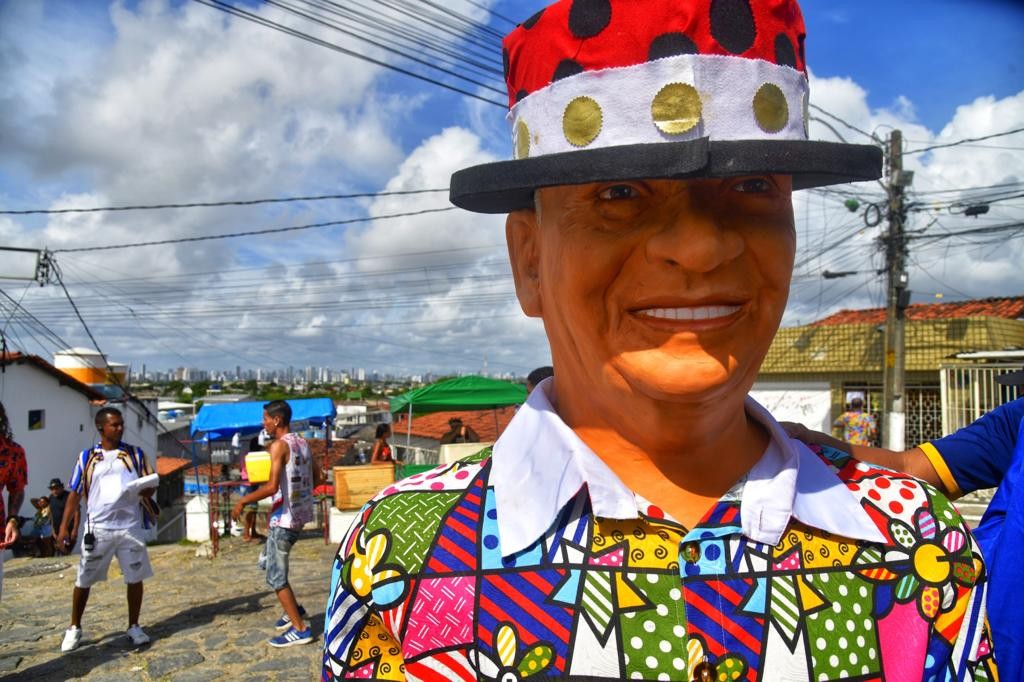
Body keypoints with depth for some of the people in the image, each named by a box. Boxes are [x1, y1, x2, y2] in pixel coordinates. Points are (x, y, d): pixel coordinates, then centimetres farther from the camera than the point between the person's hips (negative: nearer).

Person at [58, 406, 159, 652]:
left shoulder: (136, 454, 6)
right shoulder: (86, 457, 5)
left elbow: (151, 484, 7)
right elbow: (75, 493, 6)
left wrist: (146, 490, -17)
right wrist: (64, 526, 1)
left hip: (130, 526, 1)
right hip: (98, 528, 0)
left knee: (135, 577, 3)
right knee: (84, 580, 8)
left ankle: (134, 627, 17)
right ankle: (74, 628, 27)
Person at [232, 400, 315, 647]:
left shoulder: (279, 445, -16)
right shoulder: (303, 443, 8)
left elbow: (272, 487, -23)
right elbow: (316, 478, 15)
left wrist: (243, 501, -13)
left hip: (285, 518, -9)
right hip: (302, 513, 9)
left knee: (275, 576, 3)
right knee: (271, 561, 24)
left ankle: (300, 629, 6)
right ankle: (294, 609, 28)